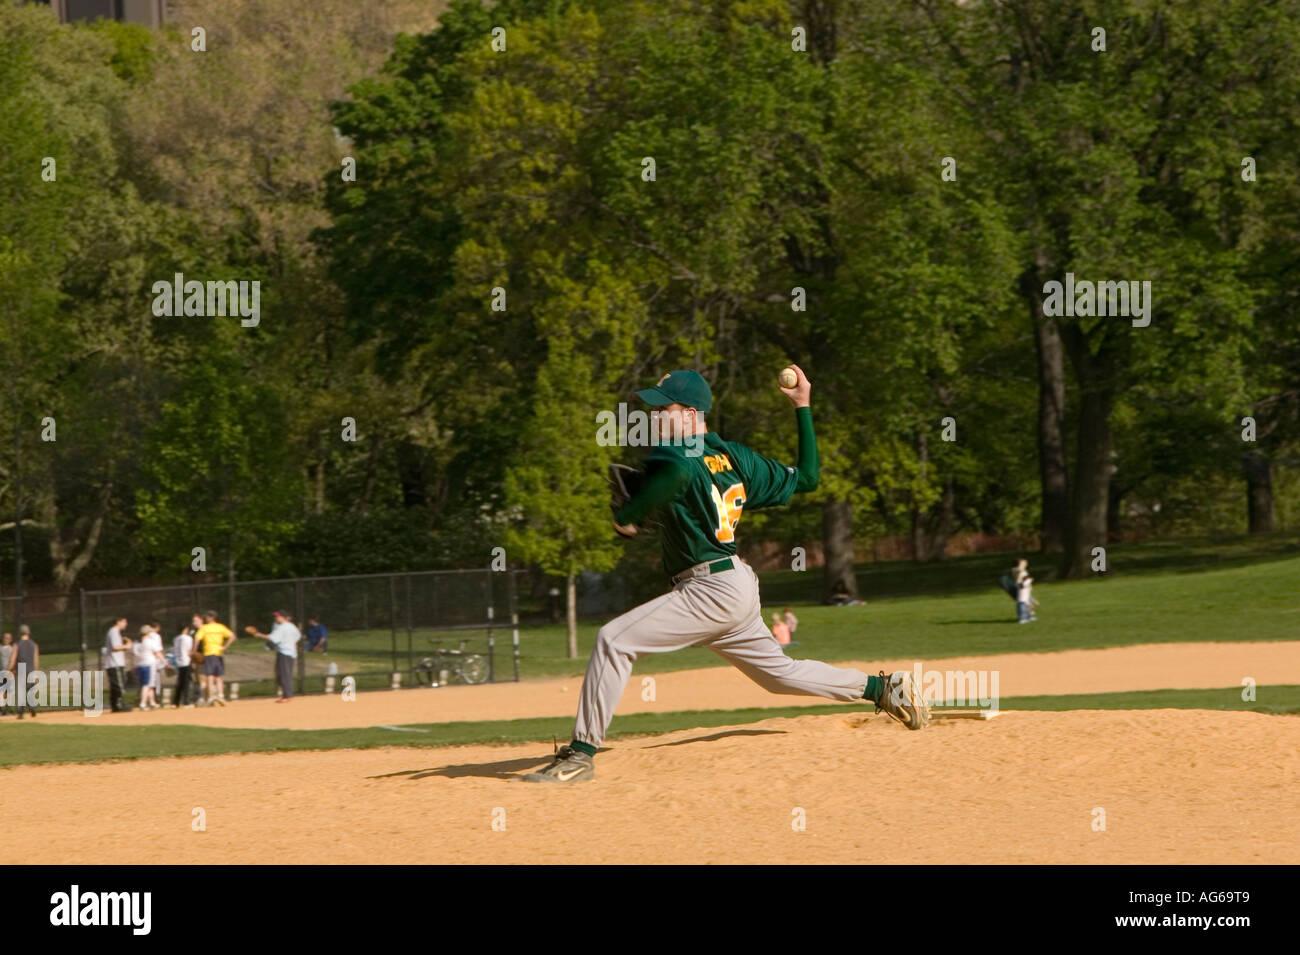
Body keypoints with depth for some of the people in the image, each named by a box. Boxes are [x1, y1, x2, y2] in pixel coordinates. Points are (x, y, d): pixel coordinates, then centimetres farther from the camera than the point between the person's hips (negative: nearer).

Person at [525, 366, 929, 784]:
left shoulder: (671, 456, -12)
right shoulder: (734, 455, 12)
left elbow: (680, 471, -39)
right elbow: (805, 477, 16)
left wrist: (628, 514, -25)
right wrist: (803, 408, 24)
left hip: (712, 589, -9)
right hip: (739, 588, 9)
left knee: (614, 639, -14)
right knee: (779, 672, 25)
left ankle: (581, 753, -17)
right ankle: (883, 687, 28)